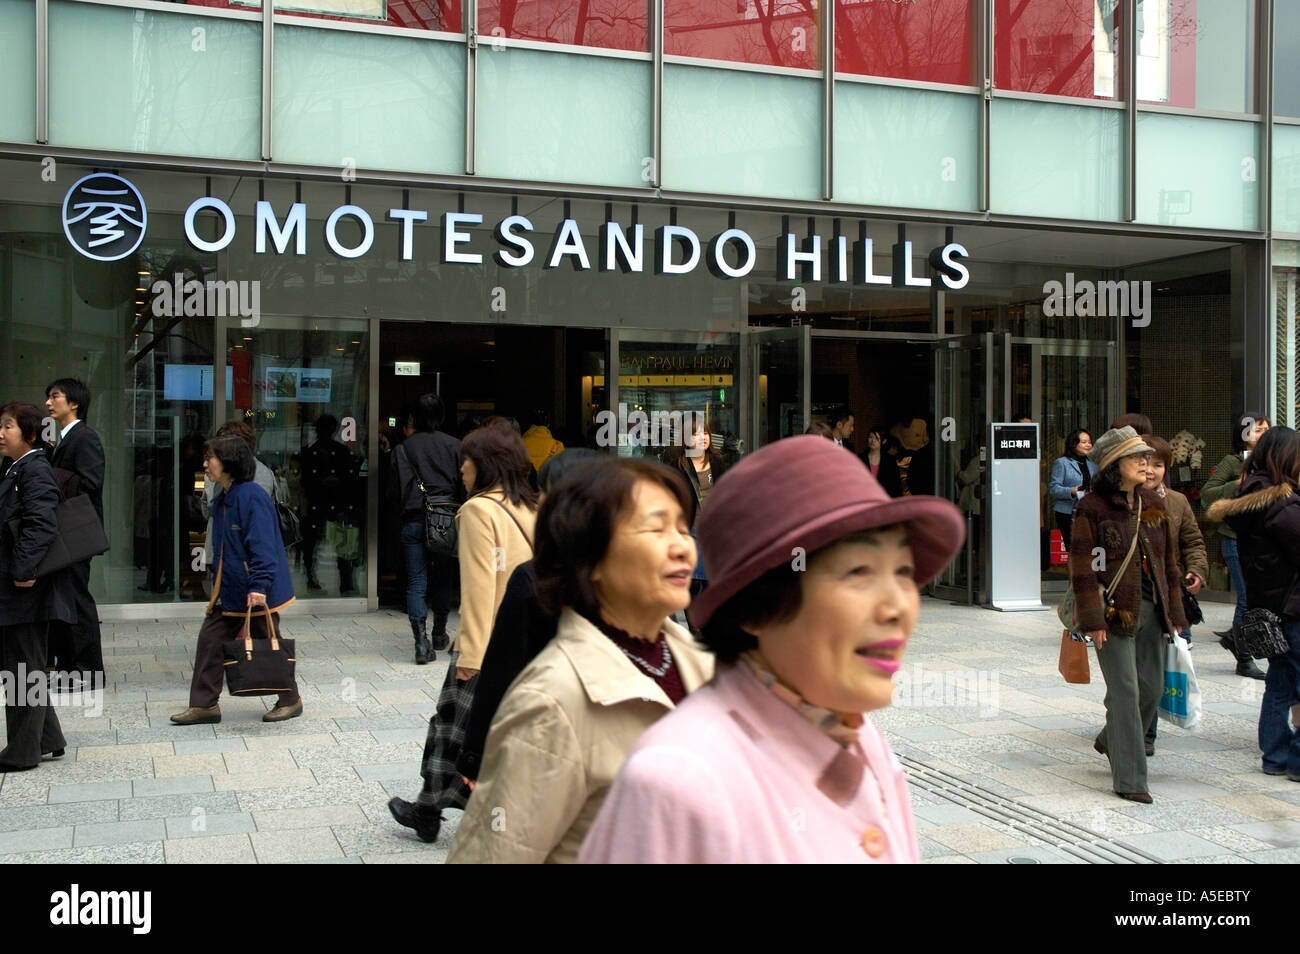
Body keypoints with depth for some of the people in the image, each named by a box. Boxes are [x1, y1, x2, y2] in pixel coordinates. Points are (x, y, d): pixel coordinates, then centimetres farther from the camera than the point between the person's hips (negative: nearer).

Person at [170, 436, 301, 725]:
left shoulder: (252, 496, -18)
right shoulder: (221, 500, 11)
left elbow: (262, 545, -23)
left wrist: (258, 586, -28)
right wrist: (215, 573, 19)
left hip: (257, 592, -9)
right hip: (229, 588, 9)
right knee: (210, 640, 6)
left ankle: (291, 700, 20)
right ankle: (204, 705, 14)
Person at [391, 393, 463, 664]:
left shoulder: (403, 448, 1)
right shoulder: (454, 445, 2)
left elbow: (397, 490, 0)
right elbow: (464, 484, 0)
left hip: (414, 521, -1)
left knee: (416, 581, 0)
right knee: (443, 578, 16)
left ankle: (422, 642, -10)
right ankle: (439, 635, 30)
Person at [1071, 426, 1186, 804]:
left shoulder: (1153, 504, 10)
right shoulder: (1092, 508, -9)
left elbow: (1169, 562, 15)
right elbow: (1082, 568, -11)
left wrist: (1175, 612, 12)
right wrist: (1093, 620, -15)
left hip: (1151, 610, 6)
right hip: (1115, 613, -6)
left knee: (1152, 688, 10)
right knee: (1126, 691, -5)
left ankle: (1111, 740, 37)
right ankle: (1129, 779, 3)